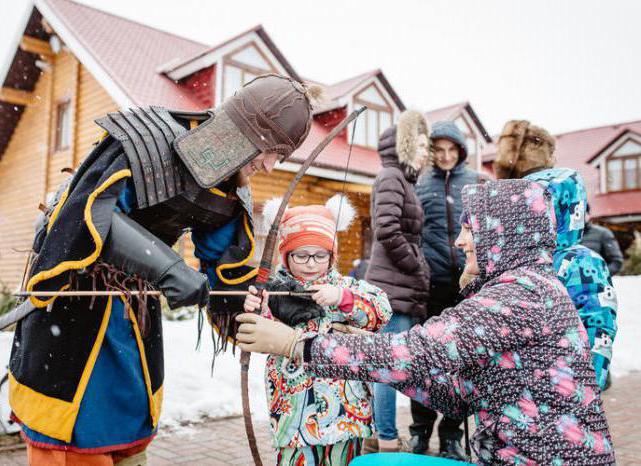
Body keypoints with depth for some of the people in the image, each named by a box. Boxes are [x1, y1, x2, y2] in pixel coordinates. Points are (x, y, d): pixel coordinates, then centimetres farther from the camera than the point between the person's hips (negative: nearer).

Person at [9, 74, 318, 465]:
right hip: (76, 290, -6)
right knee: (65, 432, 2)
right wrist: (166, 266, -46)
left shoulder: (231, 190, -5)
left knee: (131, 428, 16)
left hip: (138, 296, 6)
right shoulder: (147, 139, -26)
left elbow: (226, 260, 3)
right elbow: (88, 212, -38)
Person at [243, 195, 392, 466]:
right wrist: (255, 313, -31)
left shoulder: (348, 286, 4)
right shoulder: (276, 291, 0)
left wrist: (342, 297, -24)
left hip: (344, 404, 2)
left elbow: (381, 311, -10)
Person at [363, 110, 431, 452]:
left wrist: (417, 275, 12)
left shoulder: (403, 179, 21)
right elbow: (387, 231, -19)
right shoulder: (391, 176, -7)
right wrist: (419, 270, -10)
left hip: (402, 287, 9)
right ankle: (386, 441, 2)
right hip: (395, 286, -9)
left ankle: (378, 434, 20)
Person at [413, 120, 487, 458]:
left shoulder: (477, 182, 9)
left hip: (468, 281, 1)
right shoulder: (419, 184, 8)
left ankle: (451, 433, 19)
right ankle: (421, 430, 19)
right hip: (430, 281, 0)